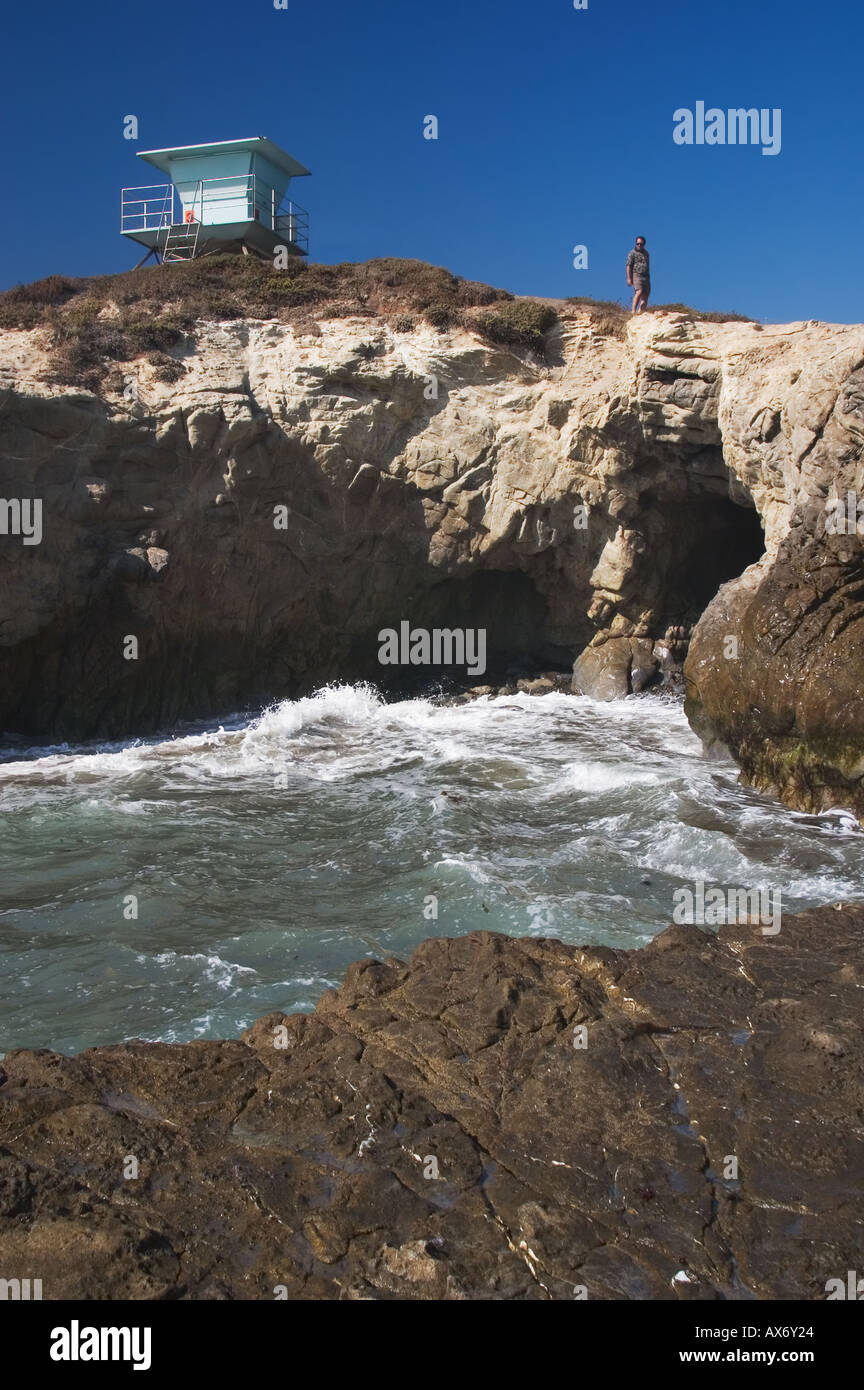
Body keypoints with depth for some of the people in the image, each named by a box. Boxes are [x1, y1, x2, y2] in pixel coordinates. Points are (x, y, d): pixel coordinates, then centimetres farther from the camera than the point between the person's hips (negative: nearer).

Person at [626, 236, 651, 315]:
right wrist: (629, 278, -13)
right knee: (639, 292, -25)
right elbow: (629, 266, -4)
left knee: (645, 296, -2)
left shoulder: (646, 253, 21)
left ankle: (640, 311, -3)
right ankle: (634, 311, -27)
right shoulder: (633, 253, 2)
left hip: (646, 276, 7)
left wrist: (649, 278, 25)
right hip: (636, 275, -6)